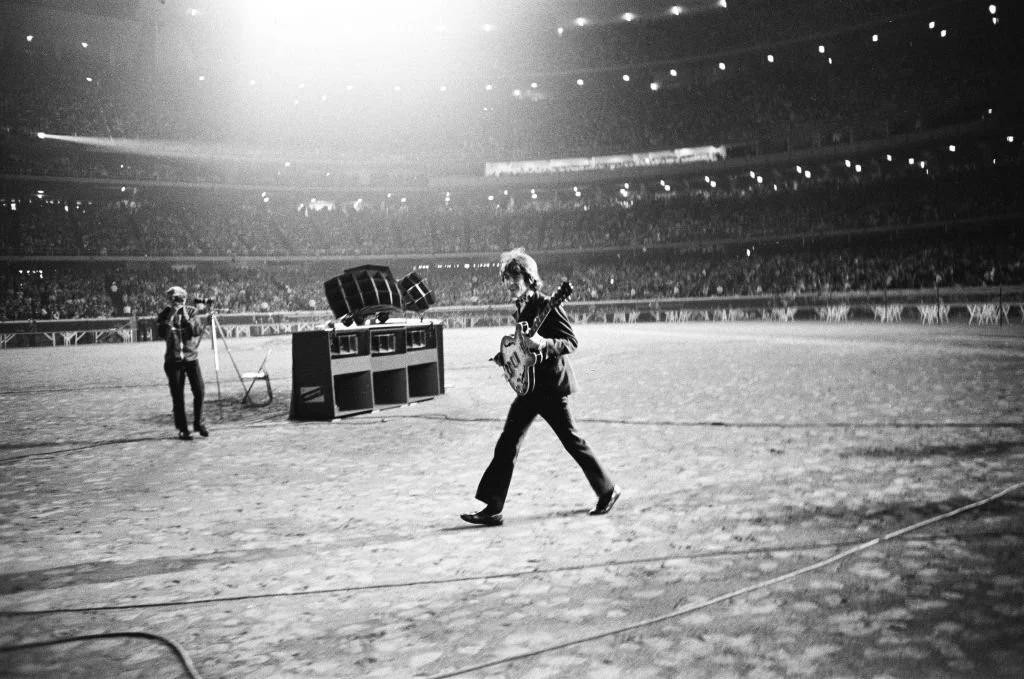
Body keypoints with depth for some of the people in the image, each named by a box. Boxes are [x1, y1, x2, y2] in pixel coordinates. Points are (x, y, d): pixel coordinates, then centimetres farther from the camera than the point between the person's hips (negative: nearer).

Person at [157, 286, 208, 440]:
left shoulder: (192, 312, 1)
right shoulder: (164, 315, -1)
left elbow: (197, 331, -13)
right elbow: (163, 335, -18)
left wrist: (186, 316, -16)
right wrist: (171, 316, -19)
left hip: (191, 358, 1)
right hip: (173, 361, -1)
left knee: (199, 392, -5)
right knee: (177, 397, 0)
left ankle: (198, 423, 15)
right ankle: (182, 429, 11)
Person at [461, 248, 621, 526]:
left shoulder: (547, 306, -14)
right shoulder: (520, 308, 11)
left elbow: (571, 342, -16)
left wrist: (543, 344, -32)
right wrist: (508, 355, 6)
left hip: (551, 385, -8)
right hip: (529, 386, 8)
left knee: (572, 441, 3)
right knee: (507, 444, 3)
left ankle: (608, 490, 21)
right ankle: (493, 508, 8)